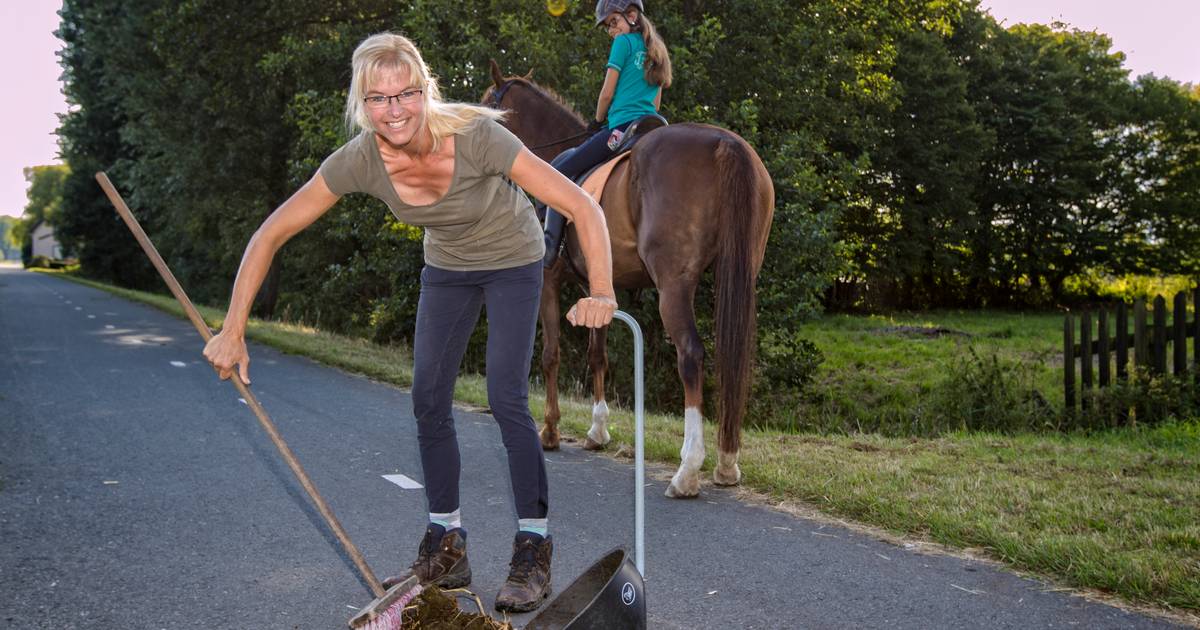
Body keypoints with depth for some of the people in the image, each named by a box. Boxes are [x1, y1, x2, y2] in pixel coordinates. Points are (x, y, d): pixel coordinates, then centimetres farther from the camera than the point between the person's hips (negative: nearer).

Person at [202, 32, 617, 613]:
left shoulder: (475, 136, -35)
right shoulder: (360, 159, -25)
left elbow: (583, 207, -35)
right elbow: (271, 234, -18)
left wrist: (601, 292, -48)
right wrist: (233, 330, -22)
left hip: (512, 262, -4)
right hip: (446, 266, 4)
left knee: (506, 397, -15)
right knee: (428, 401, 1)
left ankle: (533, 553, -1)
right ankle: (447, 550, 15)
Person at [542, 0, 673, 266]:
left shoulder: (624, 42, -1)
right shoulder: (654, 48, 23)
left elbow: (607, 93, -2)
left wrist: (598, 122, 13)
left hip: (621, 129, -9)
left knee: (559, 172, -7)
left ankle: (550, 246, -19)